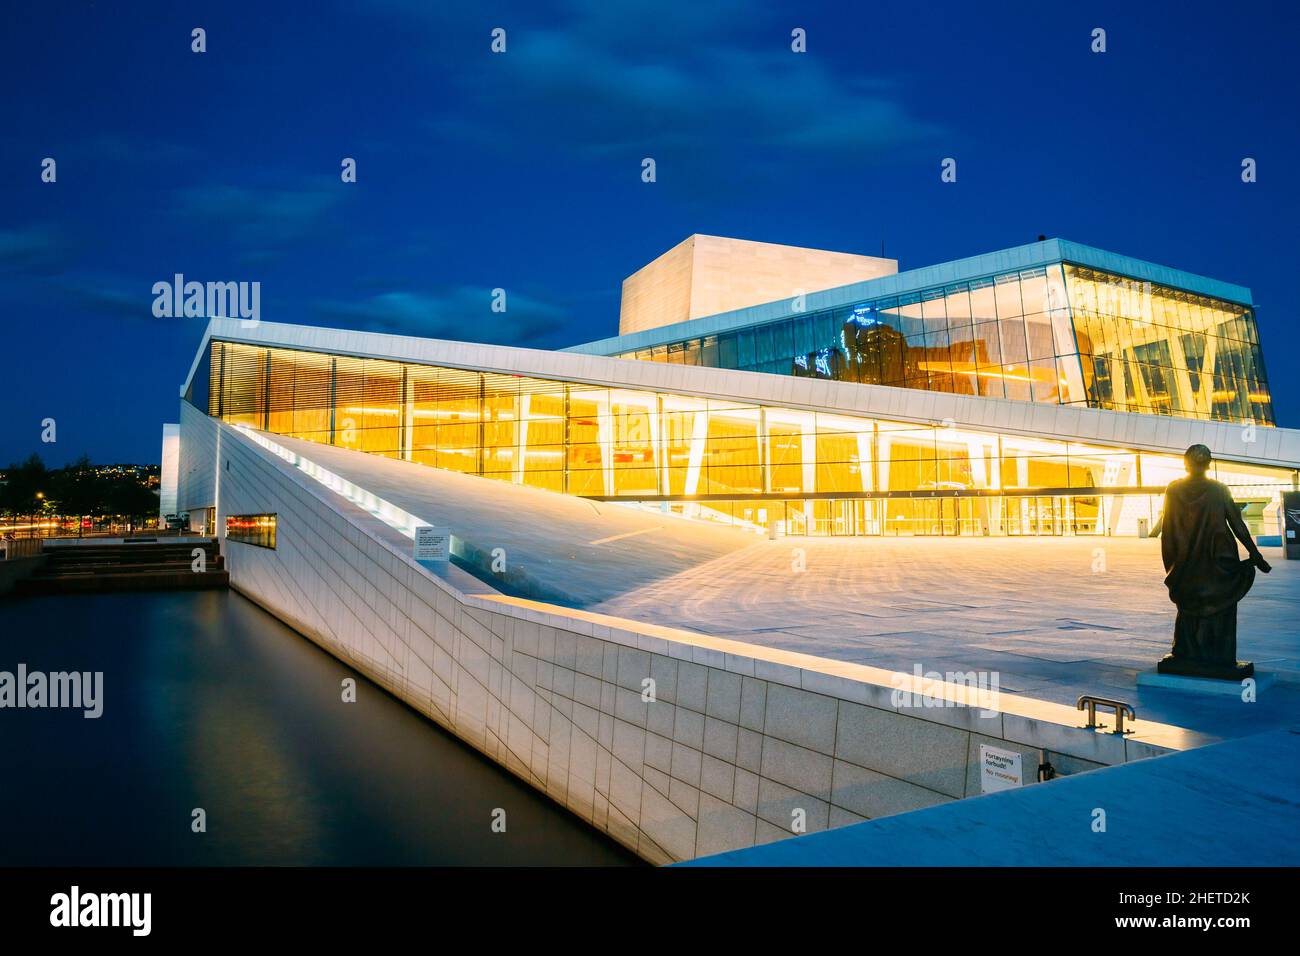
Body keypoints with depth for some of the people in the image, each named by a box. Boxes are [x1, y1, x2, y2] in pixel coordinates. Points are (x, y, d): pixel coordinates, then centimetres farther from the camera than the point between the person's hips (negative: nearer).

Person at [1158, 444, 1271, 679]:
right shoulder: (1219, 490, -8)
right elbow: (1238, 525, -6)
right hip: (1218, 561, -2)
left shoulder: (1173, 490, -3)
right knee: (1220, 609, 7)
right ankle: (1221, 658, 8)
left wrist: (1171, 566, 7)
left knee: (1189, 609, 13)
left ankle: (1186, 655, 15)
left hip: (1185, 562, 2)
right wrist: (1257, 557, 0)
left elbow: (1166, 531, -1)